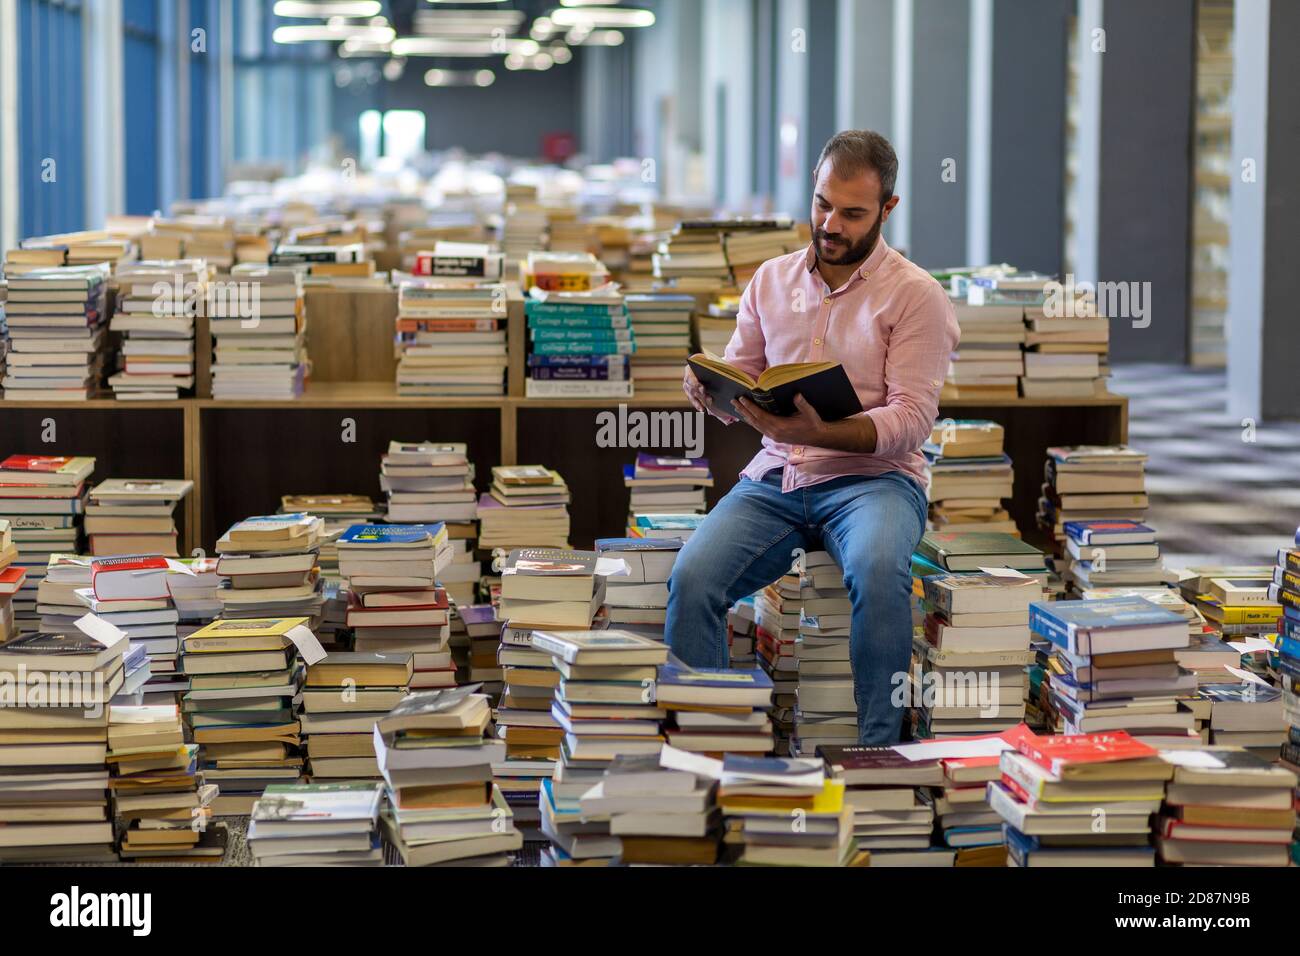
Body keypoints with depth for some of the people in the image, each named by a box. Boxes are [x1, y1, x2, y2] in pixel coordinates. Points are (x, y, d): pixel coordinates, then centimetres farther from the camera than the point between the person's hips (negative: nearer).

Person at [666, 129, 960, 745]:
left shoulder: (917, 295, 0)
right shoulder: (771, 280, 15)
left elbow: (912, 419, -9)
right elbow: (738, 389, 17)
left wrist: (820, 433, -26)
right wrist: (709, 390, -9)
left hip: (872, 476, -3)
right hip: (774, 479, 4)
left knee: (879, 573, -37)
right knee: (693, 577, -25)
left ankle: (879, 747, -24)